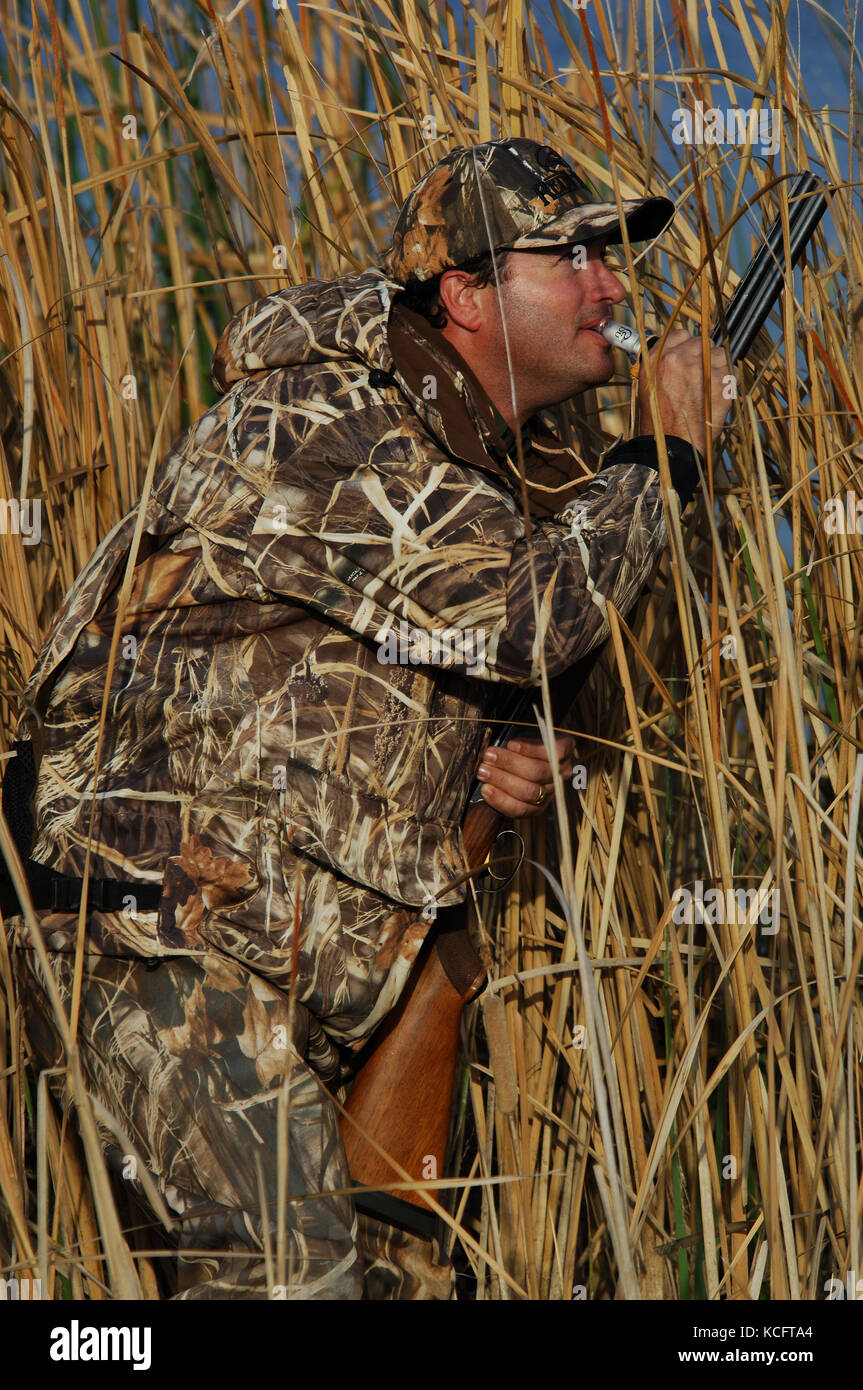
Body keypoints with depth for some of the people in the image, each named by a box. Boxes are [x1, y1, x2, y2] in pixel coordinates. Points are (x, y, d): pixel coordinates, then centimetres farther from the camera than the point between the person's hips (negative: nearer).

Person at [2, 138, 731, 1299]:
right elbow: (525, 615, -23)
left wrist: (496, 769, 1)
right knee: (292, 1270, -17)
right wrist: (667, 451, -10)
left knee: (404, 1272, 9)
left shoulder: (480, 462, 15)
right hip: (174, 939, -10)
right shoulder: (320, 418, -15)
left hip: (302, 965, 10)